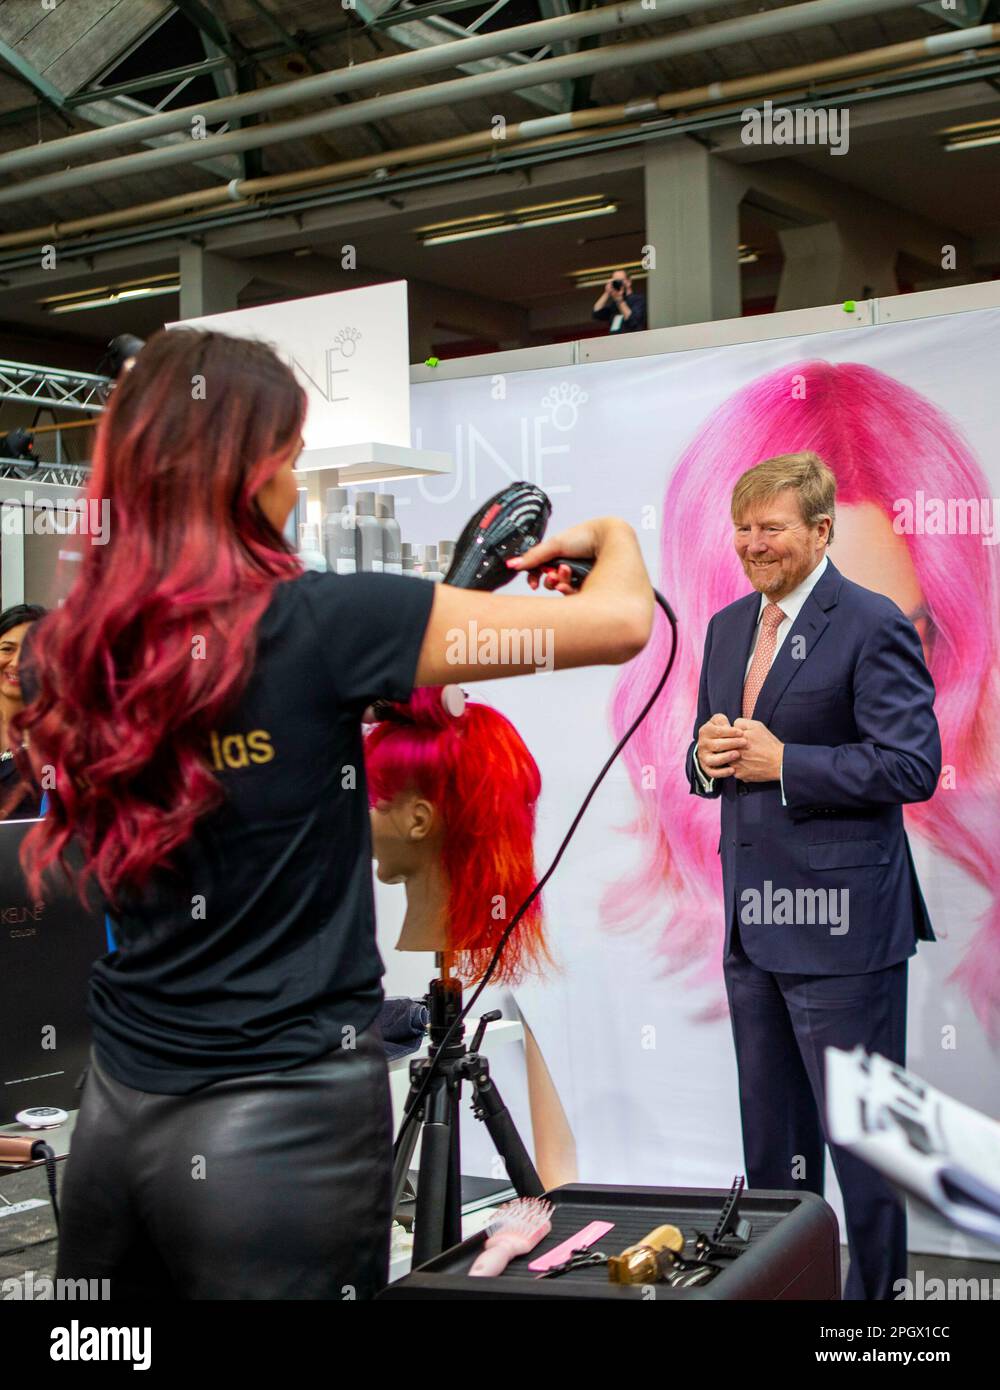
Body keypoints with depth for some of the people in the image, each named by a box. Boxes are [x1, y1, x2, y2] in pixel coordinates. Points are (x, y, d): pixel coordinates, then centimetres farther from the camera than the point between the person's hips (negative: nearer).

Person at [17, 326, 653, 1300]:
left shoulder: (79, 643, 0)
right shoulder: (310, 623, -17)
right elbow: (621, 625, -14)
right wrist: (611, 535, 6)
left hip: (115, 1111, 6)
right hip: (285, 1121, -6)